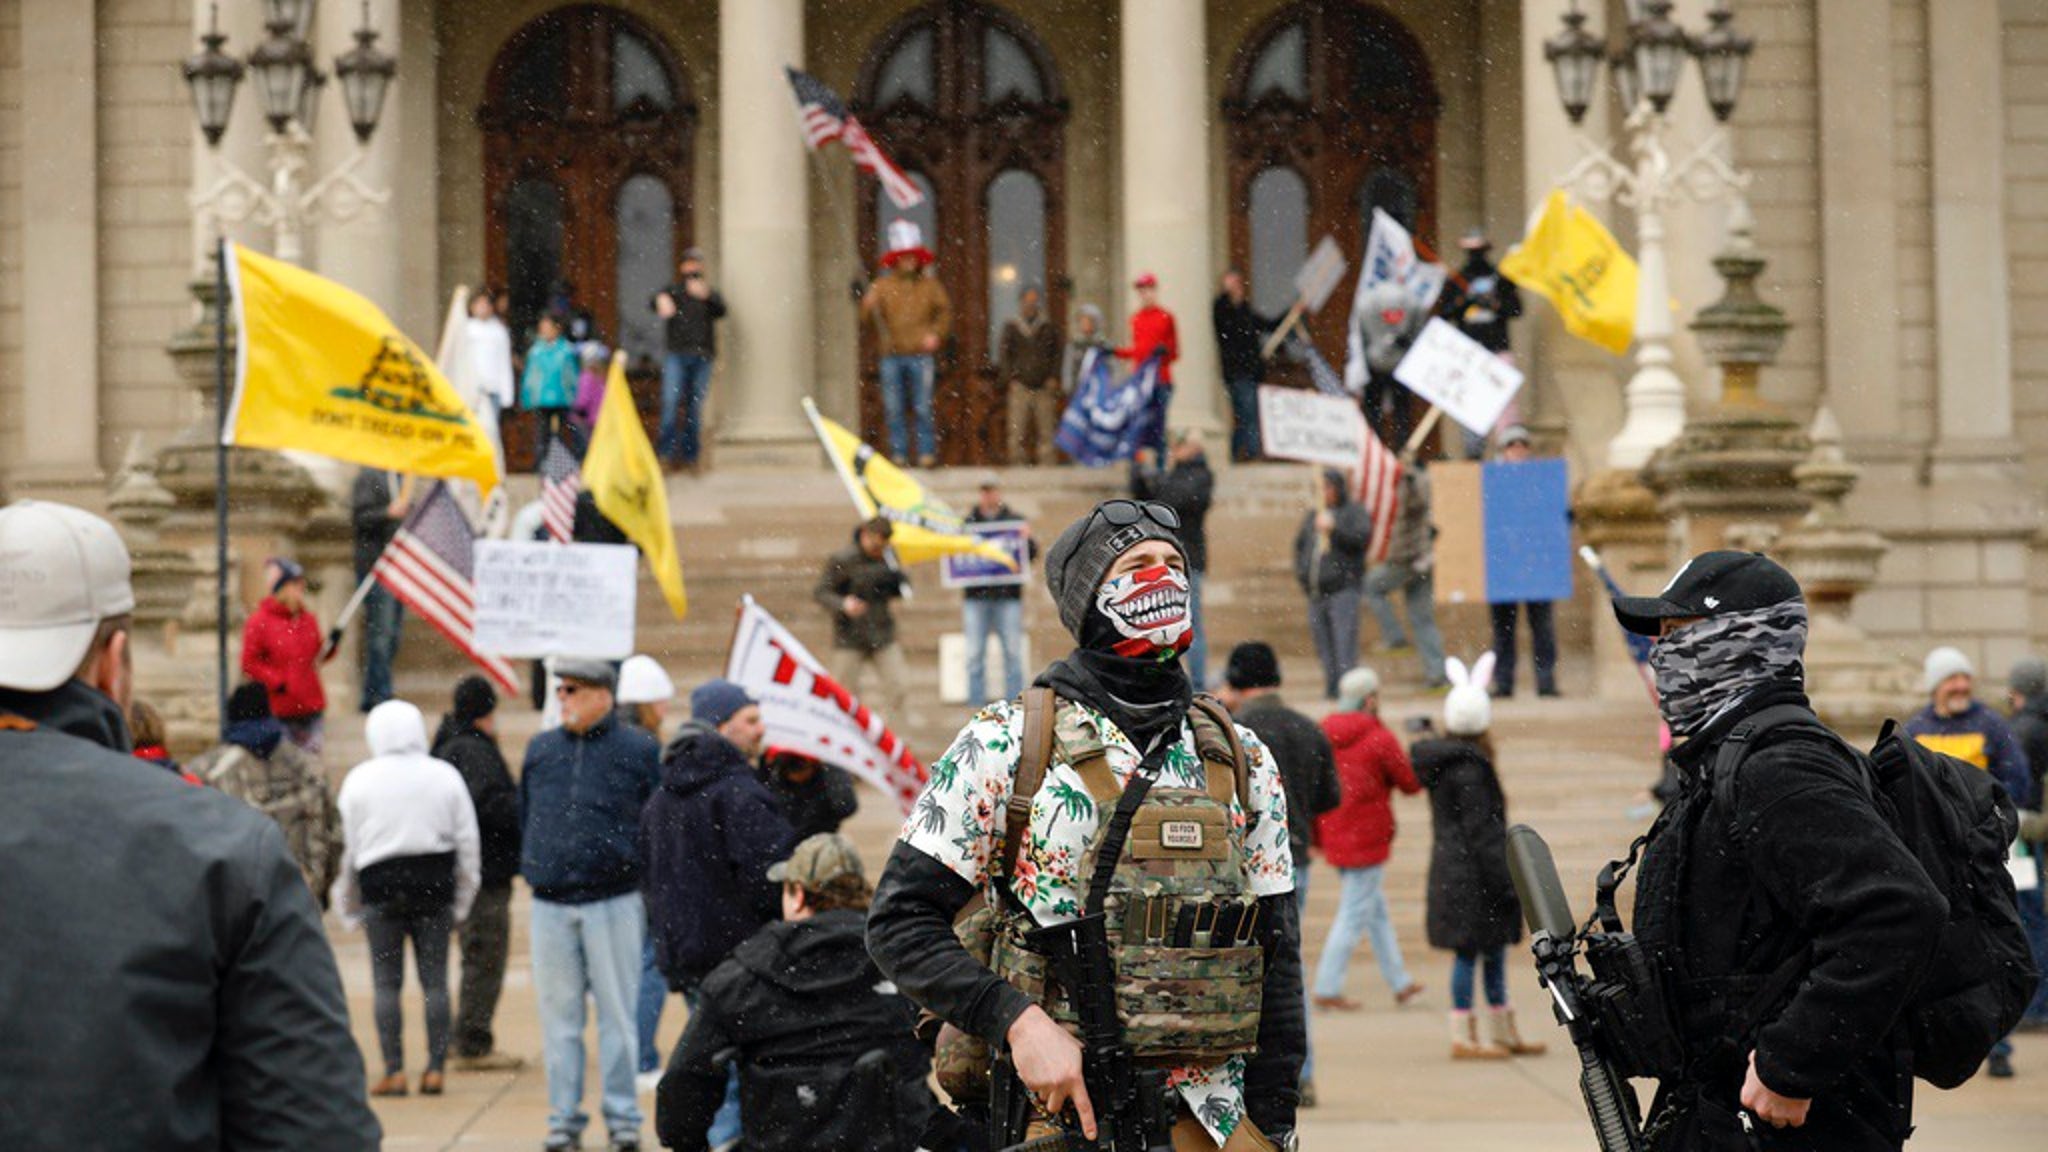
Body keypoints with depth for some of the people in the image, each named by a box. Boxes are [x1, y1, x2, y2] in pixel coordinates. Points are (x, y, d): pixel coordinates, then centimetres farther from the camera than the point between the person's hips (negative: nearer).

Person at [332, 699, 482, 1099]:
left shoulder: (360, 780, -2)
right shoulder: (445, 776, 2)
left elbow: (347, 845, 1)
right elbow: (467, 841, 4)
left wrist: (347, 903, 10)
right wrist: (462, 901, 11)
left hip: (380, 885, -1)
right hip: (434, 884, 1)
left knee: (386, 982, 3)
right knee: (435, 979, 5)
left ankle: (394, 1070, -2)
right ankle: (435, 1069, 2)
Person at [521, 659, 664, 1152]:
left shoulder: (638, 750, 1)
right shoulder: (540, 750, 12)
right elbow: (525, 818, 20)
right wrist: (532, 871, 11)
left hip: (614, 903, -3)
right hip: (551, 905, 3)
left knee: (618, 1014, 2)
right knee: (558, 1015, 5)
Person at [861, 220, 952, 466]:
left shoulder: (930, 285, 11)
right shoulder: (883, 285, 11)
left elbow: (945, 312, 12)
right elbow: (868, 316, 3)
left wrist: (936, 334, -4)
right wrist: (869, 305, -20)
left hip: (921, 355, -1)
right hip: (892, 355, 1)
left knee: (922, 407, -6)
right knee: (894, 408, 0)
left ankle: (927, 453, -3)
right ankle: (899, 453, 5)